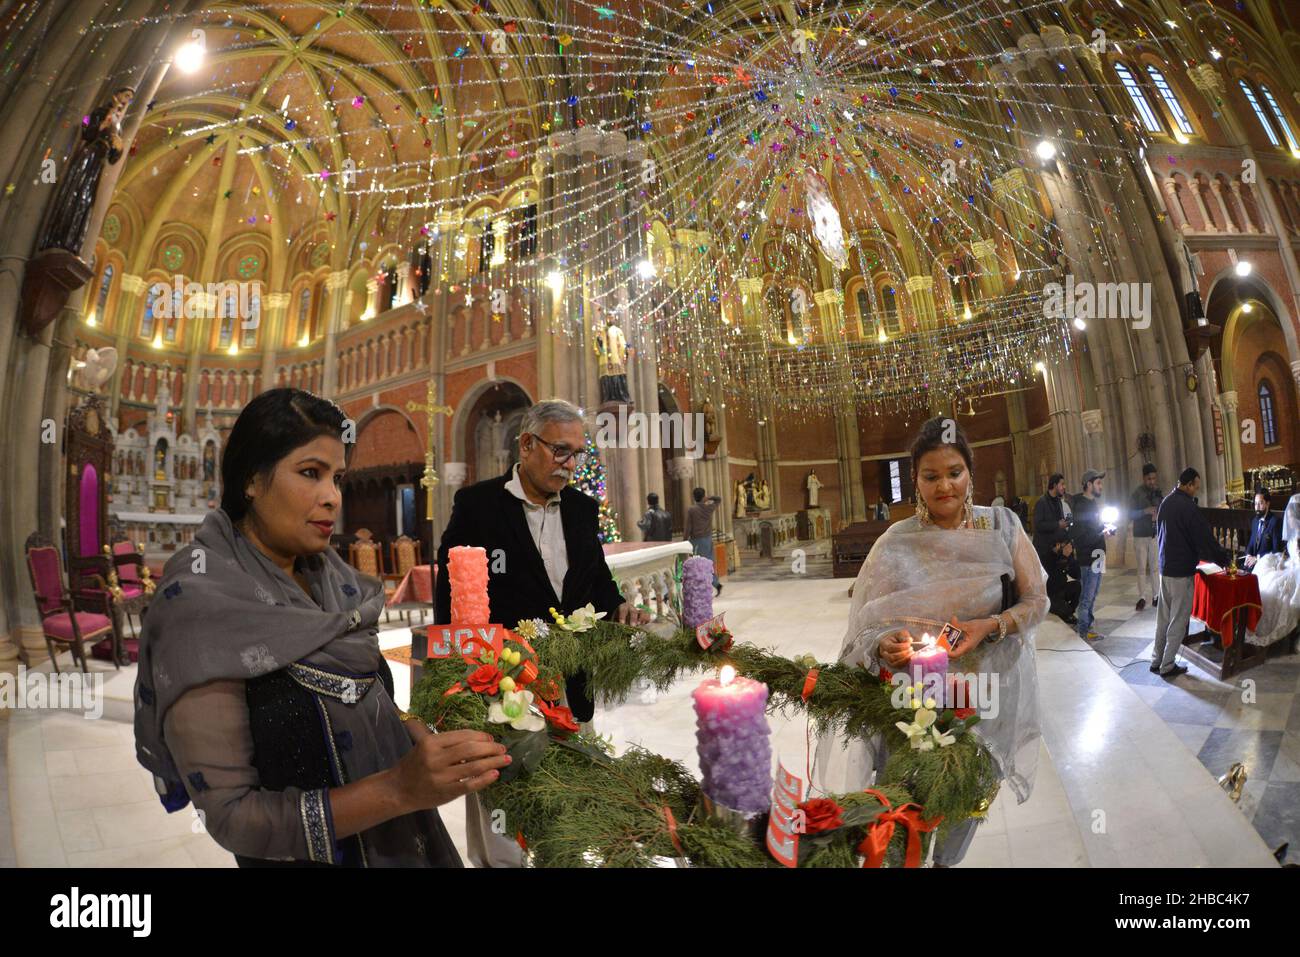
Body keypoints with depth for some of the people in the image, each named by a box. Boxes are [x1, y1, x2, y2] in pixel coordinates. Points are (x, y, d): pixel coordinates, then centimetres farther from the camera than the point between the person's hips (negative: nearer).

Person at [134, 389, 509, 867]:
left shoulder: (325, 576, -5)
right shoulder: (201, 607, -22)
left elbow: (364, 703, 4)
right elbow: (229, 814, -23)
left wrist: (429, 741, -14)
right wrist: (400, 789, -33)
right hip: (301, 853, -5)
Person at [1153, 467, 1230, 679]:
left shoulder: (1166, 502, 8)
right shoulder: (1187, 507, -19)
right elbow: (1205, 538, -14)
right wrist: (1222, 557, 0)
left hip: (1165, 567, 8)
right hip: (1182, 570, -8)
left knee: (1164, 616, 15)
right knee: (1178, 619, 2)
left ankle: (1157, 660, 20)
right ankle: (1168, 666, 7)